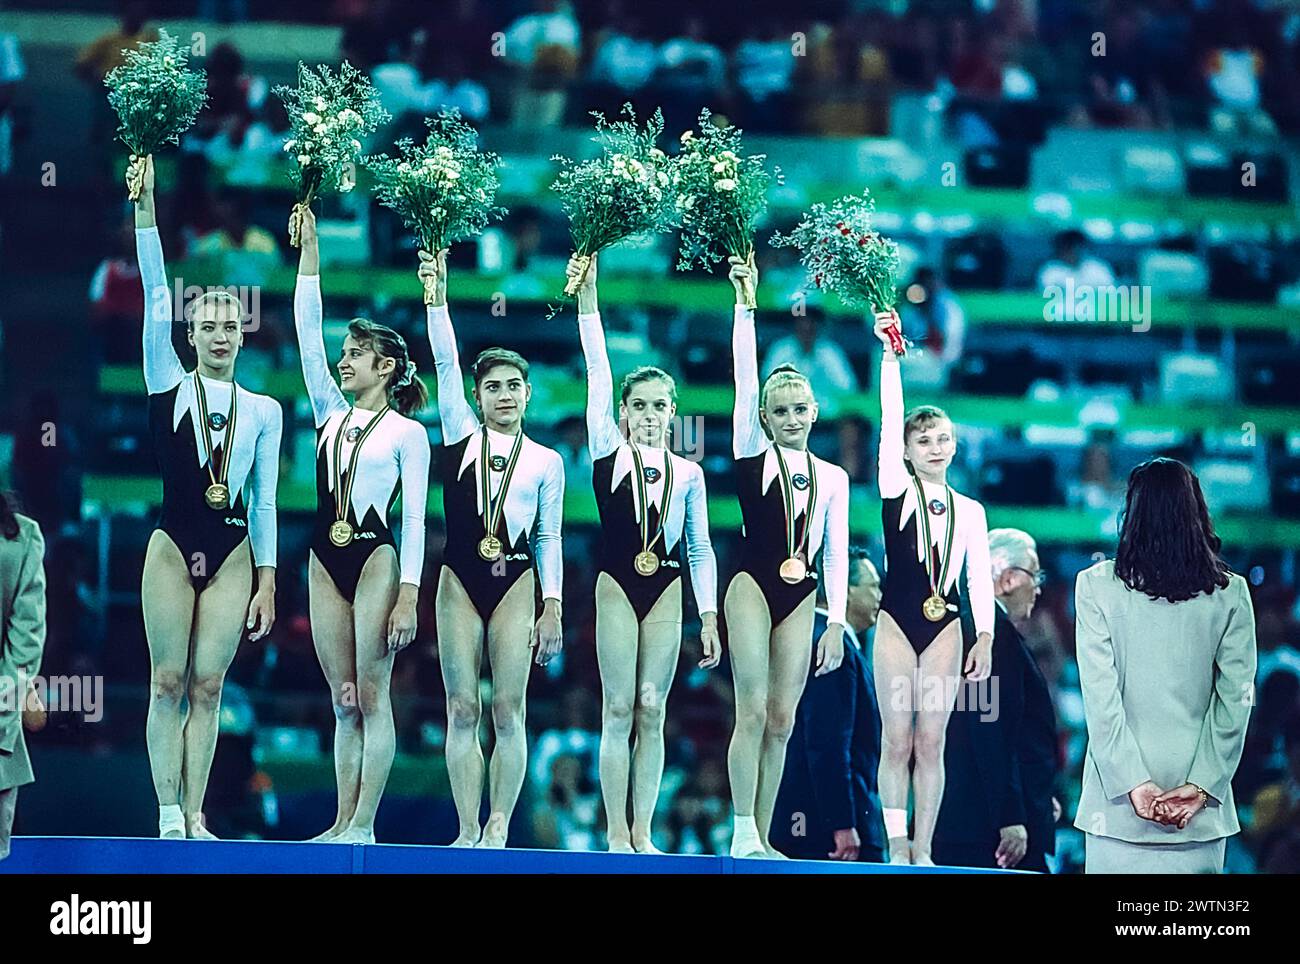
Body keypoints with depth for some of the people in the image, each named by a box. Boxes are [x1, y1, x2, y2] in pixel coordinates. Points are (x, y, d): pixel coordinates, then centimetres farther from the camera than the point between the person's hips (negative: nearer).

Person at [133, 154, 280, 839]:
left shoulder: (264, 410, 10)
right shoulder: (169, 385, 5)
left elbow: (264, 502, 10)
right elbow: (156, 299, -3)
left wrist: (267, 579, 5)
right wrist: (144, 207, -12)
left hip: (233, 551, 1)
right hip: (173, 544, -1)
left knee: (208, 685, 0)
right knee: (169, 681, -4)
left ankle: (194, 815, 1)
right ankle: (168, 815, -5)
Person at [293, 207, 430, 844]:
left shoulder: (407, 432, -1)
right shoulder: (331, 413, 13)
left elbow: (415, 517, -5)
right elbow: (307, 334, 8)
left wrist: (409, 594, -13)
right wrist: (310, 252, 3)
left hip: (376, 558, -5)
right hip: (327, 562, 5)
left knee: (371, 694, -6)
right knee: (343, 700, 5)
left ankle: (363, 824, -7)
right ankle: (343, 822, 4)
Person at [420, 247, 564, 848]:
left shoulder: (546, 461, 9)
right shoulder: (462, 436, 10)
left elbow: (548, 539, 9)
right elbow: (445, 364, 1)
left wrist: (552, 607, 3)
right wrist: (436, 297, -8)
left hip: (516, 582, -1)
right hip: (460, 579, 1)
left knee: (508, 709, -5)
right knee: (462, 709, -3)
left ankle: (499, 828, -5)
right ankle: (468, 831, -3)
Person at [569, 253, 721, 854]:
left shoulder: (688, 473, 9)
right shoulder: (609, 454, 3)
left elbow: (700, 549, 12)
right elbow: (598, 376, -5)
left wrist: (709, 614, 7)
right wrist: (588, 300, -12)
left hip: (667, 590, 2)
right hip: (617, 585, -2)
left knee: (651, 712, 1)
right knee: (619, 709, -4)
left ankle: (642, 833, 2)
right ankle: (616, 833, -4)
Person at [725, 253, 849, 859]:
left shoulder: (833, 478, 12)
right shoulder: (754, 454, 4)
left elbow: (836, 554, 10)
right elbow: (746, 381, -7)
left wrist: (836, 622, 3)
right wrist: (746, 308, -15)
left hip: (801, 596, 3)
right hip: (753, 586, -3)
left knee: (782, 720, 2)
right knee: (753, 709, -11)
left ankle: (761, 837, 5)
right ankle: (743, 835, -12)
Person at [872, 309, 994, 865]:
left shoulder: (970, 511, 10)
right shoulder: (896, 491, 3)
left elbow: (979, 579, 9)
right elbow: (890, 422, -7)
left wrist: (984, 639, 0)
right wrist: (891, 359, -15)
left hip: (945, 628, 2)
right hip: (897, 624, -2)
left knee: (931, 742, 2)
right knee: (896, 741, -3)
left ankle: (922, 850, 4)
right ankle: (897, 848, -1)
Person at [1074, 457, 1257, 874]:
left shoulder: (1097, 585, -3)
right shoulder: (1230, 593, 2)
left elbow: (1100, 696, -8)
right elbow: (1236, 699, -2)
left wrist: (1132, 782, -8)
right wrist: (1202, 784, -4)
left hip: (1120, 795, -1)